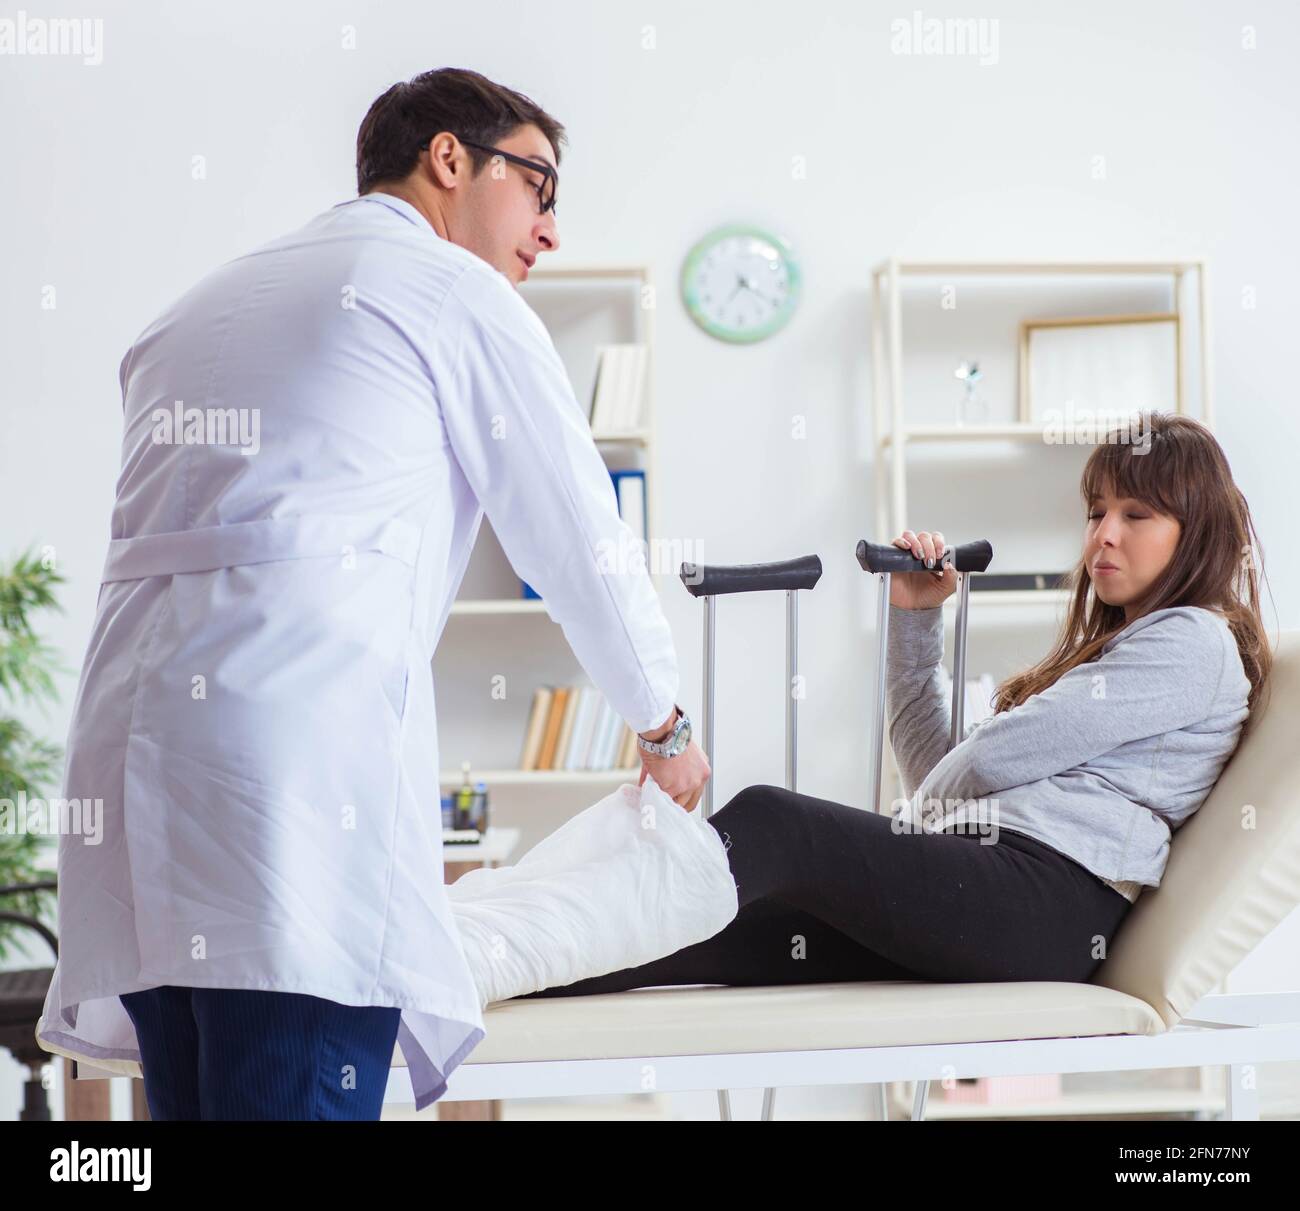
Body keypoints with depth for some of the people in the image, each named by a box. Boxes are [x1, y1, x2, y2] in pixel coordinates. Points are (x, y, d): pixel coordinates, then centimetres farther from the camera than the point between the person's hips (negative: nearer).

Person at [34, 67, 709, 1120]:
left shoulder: (197, 308, 29)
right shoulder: (455, 293, 7)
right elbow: (583, 548, 10)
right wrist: (665, 727, 28)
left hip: (132, 737, 8)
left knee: (195, 1096, 9)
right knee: (302, 1093, -11)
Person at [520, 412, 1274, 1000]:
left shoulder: (1192, 641, 3)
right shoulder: (1111, 644, 34)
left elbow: (991, 757, -5)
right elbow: (939, 773, 29)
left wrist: (916, 822, 12)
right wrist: (916, 618, 23)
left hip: (1046, 890, -9)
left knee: (770, 821, -23)